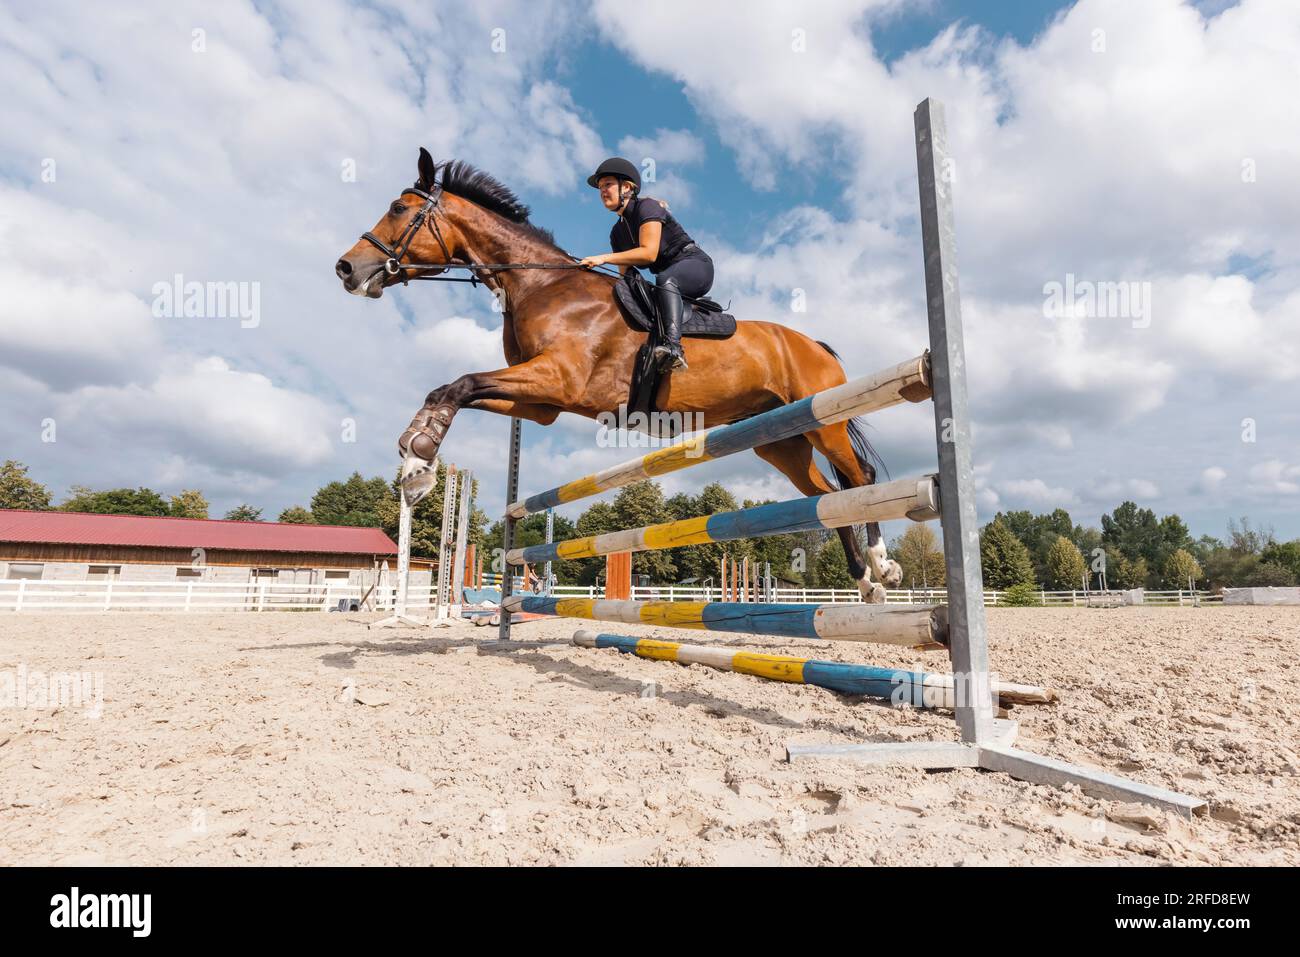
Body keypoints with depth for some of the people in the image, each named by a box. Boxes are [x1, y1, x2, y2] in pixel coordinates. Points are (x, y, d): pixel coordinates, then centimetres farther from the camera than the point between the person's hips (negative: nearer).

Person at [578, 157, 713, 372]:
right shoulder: (618, 233, 13)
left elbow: (649, 253, -25)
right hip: (668, 281, 9)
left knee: (665, 279, -39)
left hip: (695, 264, -9)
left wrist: (604, 258, -25)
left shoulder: (647, 206, -11)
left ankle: (673, 348, -57)